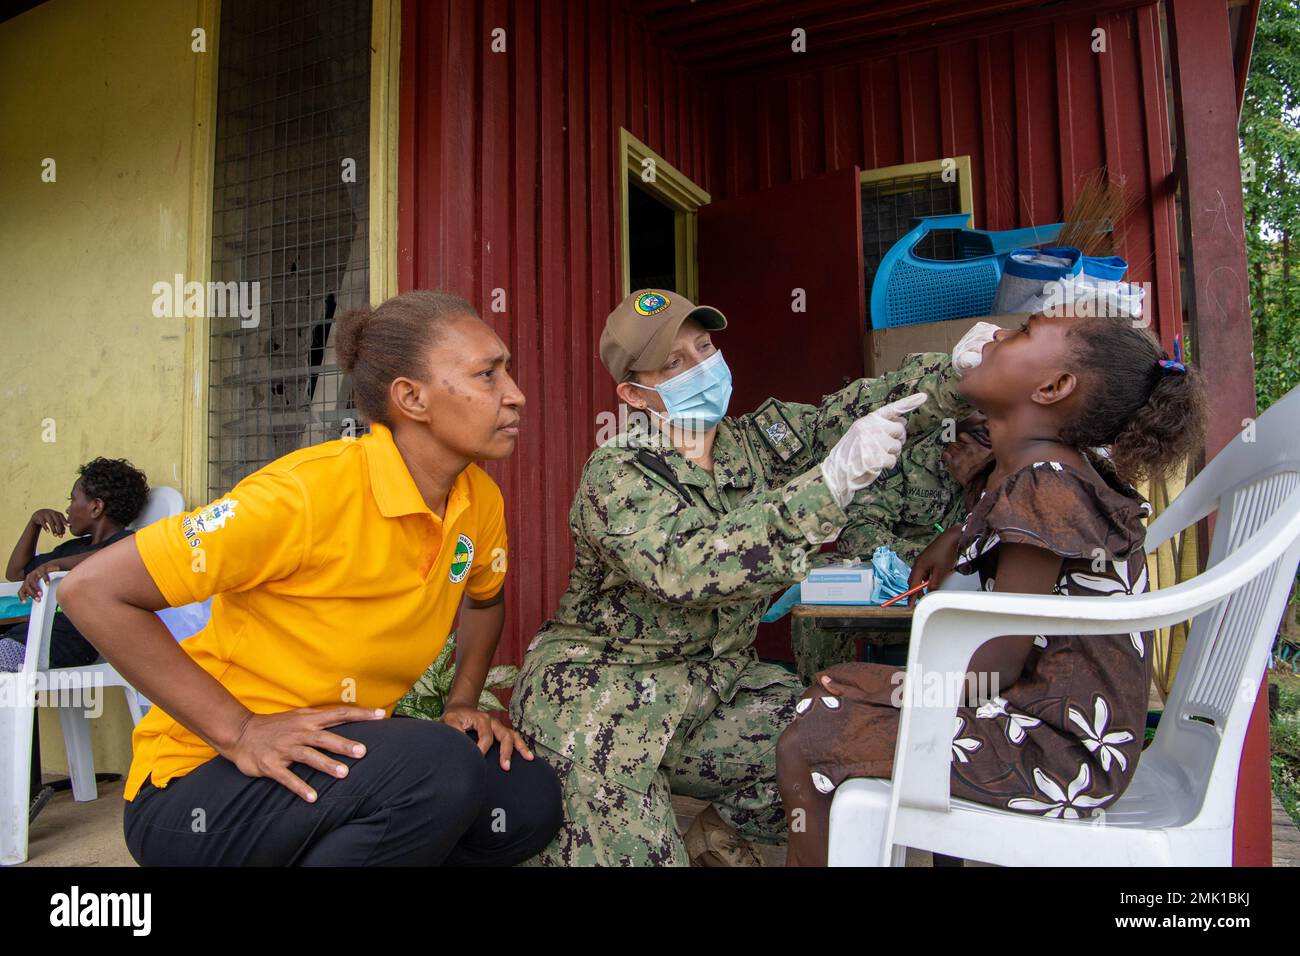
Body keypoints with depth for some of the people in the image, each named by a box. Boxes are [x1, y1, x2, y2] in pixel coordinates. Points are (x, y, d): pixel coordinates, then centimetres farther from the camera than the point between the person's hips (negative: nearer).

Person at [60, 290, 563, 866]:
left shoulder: (481, 502, -5)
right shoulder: (309, 491, -25)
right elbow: (93, 590, -22)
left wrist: (464, 702, 2)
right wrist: (239, 730, -23)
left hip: (344, 751, 7)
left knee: (530, 800, -12)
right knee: (439, 770, -31)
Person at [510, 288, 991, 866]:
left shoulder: (754, 442, 2)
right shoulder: (616, 476, -16)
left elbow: (854, 409, -6)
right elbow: (687, 567, -34)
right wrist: (833, 479, -39)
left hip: (721, 678, 6)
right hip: (605, 685, -5)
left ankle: (716, 838, 16)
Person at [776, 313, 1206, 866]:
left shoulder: (1044, 488, -24)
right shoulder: (1045, 471, 5)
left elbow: (996, 665, -21)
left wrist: (897, 691, -10)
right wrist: (958, 539, 16)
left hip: (1060, 752, -10)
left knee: (805, 751, -14)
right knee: (830, 691, 15)